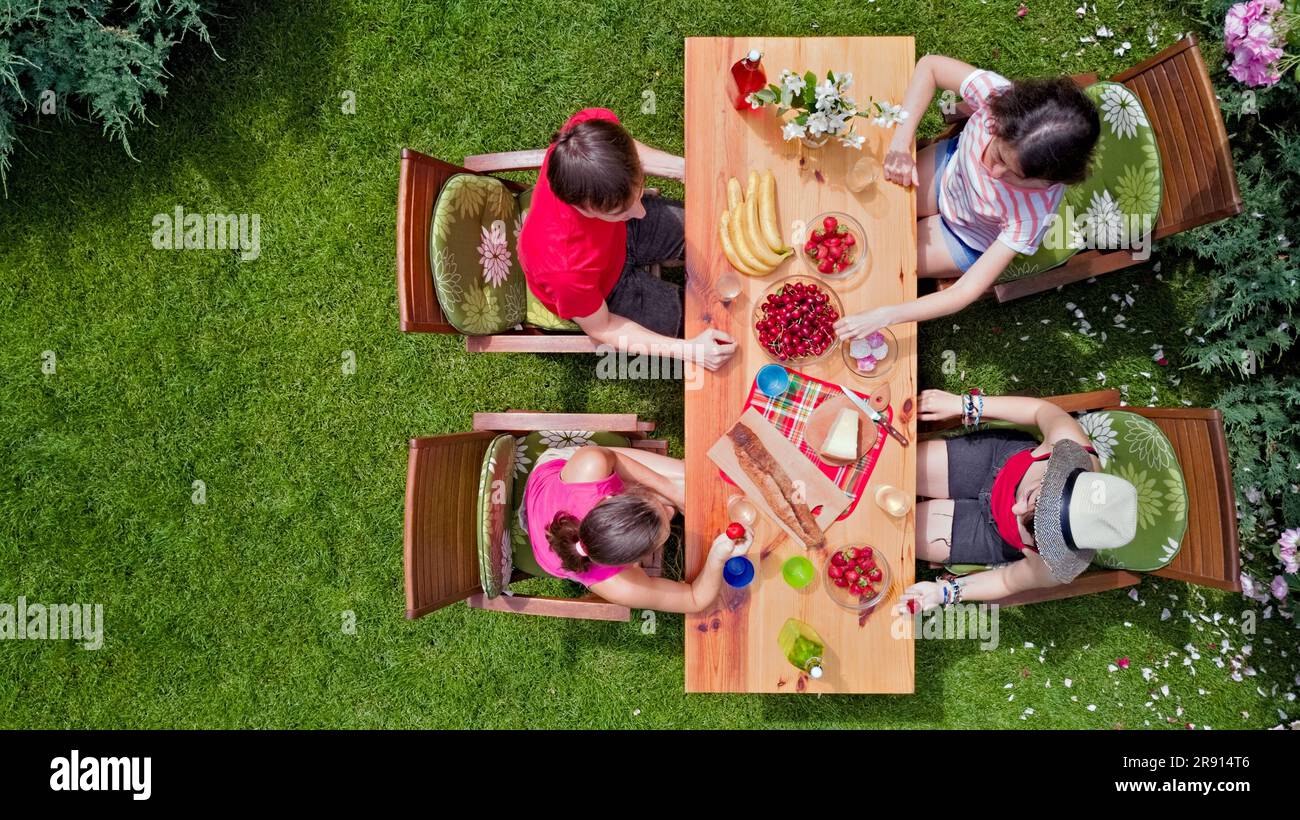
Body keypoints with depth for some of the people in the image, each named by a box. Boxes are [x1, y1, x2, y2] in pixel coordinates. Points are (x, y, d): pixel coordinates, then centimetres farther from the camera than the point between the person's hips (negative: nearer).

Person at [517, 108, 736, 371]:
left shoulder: (596, 128, -36)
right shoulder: (567, 267, -47)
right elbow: (601, 328, -24)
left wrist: (682, 168, -22)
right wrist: (689, 350, -29)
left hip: (617, 232, 4)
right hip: (603, 290, -4)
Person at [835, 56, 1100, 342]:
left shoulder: (1033, 213, -43)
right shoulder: (997, 93, -37)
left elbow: (967, 292, -39)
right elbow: (929, 65, -21)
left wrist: (884, 316, -45)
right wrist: (900, 143, -31)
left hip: (969, 239, -3)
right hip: (950, 165, 3)